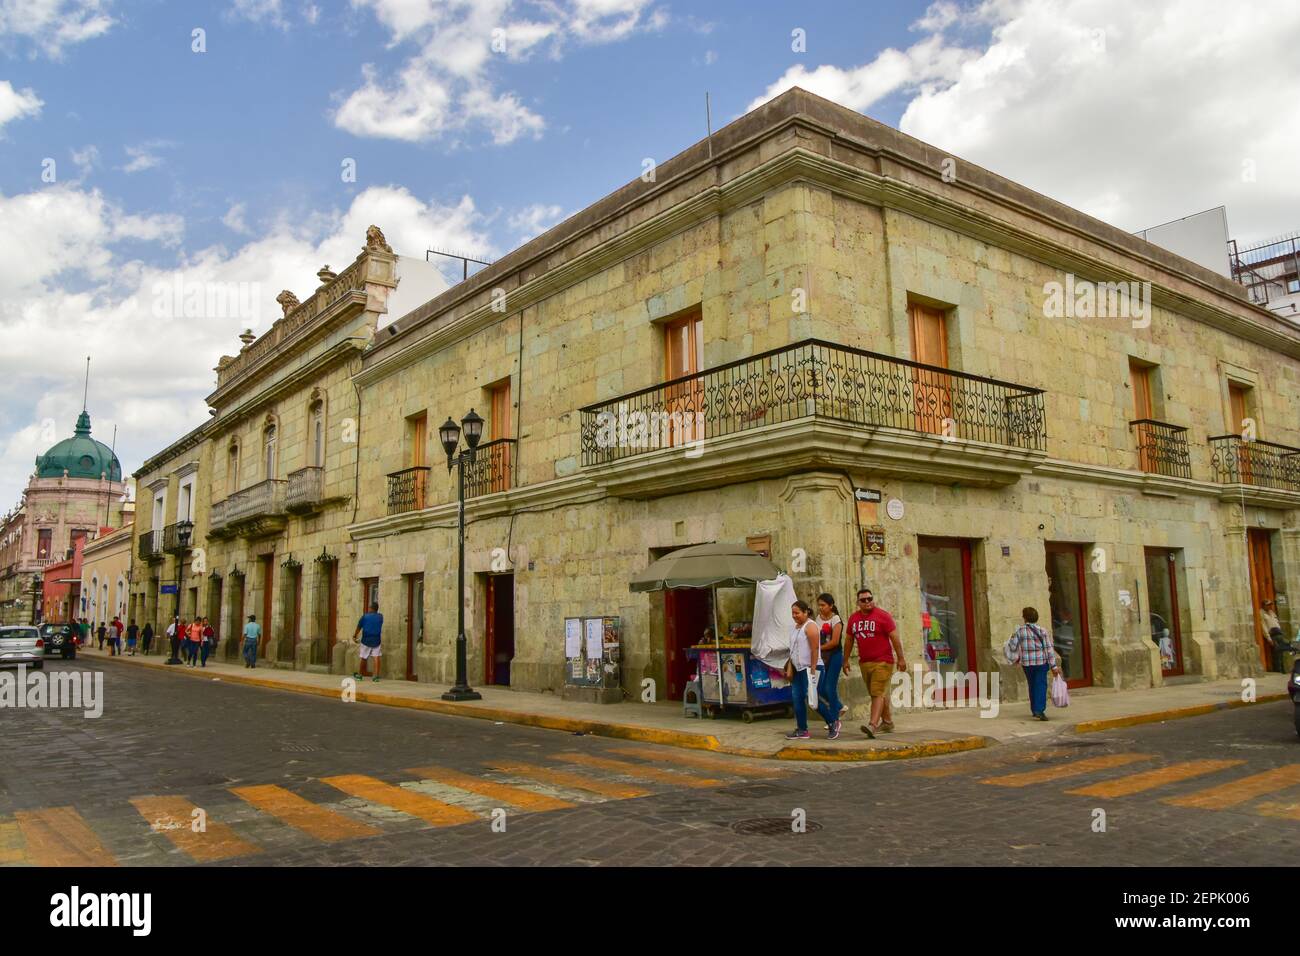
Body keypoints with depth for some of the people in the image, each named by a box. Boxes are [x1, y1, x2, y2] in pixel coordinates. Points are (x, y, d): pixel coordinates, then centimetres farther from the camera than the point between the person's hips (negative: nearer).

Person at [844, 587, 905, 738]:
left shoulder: (883, 615, -7)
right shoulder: (853, 618, 9)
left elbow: (895, 638, -8)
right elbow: (849, 640, 17)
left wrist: (900, 659, -10)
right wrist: (846, 660, 16)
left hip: (882, 662, -6)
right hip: (864, 662, 6)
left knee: (878, 693, -13)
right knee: (880, 694, 14)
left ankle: (872, 725, -21)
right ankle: (887, 723, 25)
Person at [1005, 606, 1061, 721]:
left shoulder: (1020, 631, -4)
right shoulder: (1042, 631, -5)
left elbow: (1013, 646, -3)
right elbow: (1049, 649, -6)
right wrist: (1053, 665, -4)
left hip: (1027, 663, 2)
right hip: (1041, 662, -2)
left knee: (1032, 686, 16)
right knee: (1041, 686, -2)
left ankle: (1035, 710, 24)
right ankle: (1039, 711, -15)